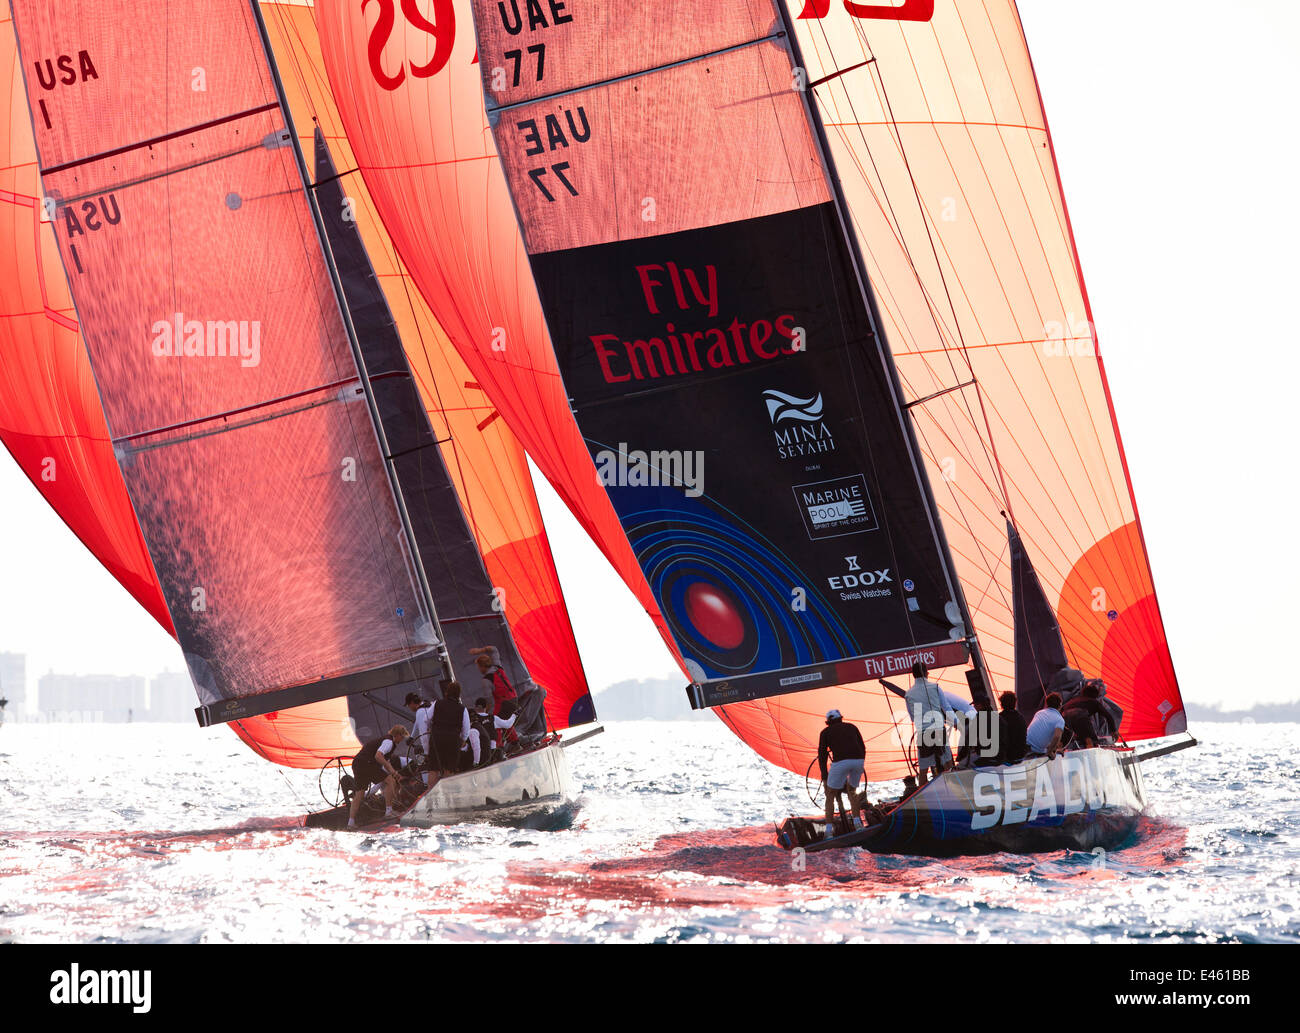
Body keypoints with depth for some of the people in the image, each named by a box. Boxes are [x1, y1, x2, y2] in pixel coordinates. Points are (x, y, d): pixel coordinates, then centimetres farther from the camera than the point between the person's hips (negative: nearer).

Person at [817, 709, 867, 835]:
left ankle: (828, 830, 0)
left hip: (840, 762, -3)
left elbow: (822, 755, 14)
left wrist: (824, 777, 17)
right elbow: (863, 747, 24)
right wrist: (861, 767, 31)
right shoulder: (852, 727, 27)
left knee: (830, 795, 11)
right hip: (858, 760, 3)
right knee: (851, 791, 27)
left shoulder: (825, 732, 19)